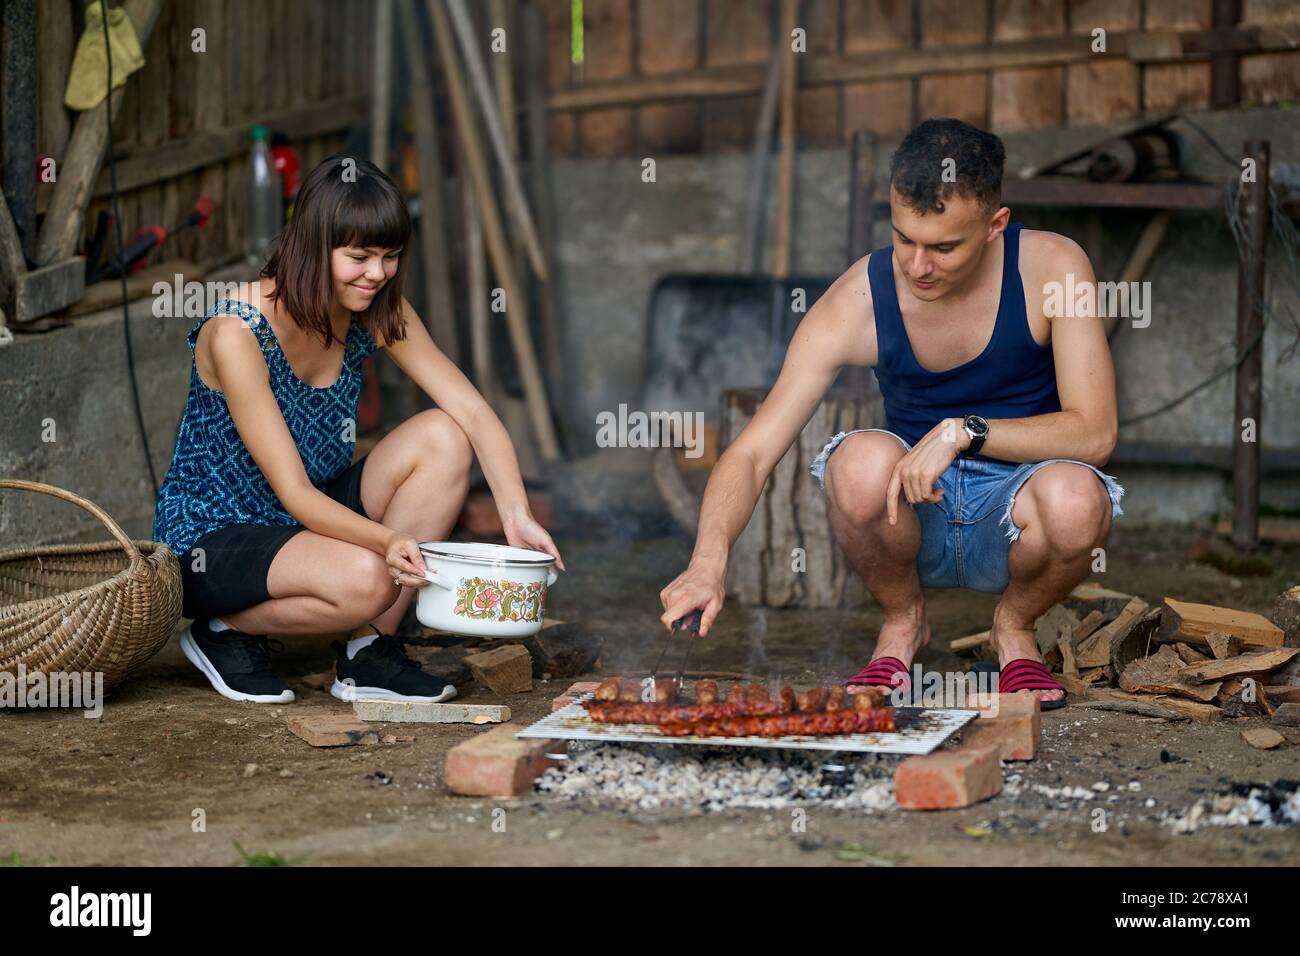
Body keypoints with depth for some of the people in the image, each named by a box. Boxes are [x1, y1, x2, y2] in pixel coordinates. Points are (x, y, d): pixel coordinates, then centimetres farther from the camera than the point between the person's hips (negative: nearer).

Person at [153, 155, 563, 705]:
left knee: (443, 438, -15)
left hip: (315, 515, 7)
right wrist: (386, 541, -42)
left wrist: (517, 514, -25)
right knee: (363, 580, -34)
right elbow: (294, 493, -27)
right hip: (210, 537, -7)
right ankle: (227, 631, -3)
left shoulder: (376, 313, -6)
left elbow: (473, 413, -10)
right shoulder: (236, 334, -25)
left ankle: (368, 651, -9)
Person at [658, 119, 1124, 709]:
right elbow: (752, 452, -17)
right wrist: (709, 560, -36)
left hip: (1010, 520, 0)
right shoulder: (858, 301, -14)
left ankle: (1014, 626, -1)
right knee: (864, 459, -34)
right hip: (911, 523, 0)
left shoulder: (1052, 268, -15)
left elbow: (1094, 433, -18)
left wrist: (963, 431, -31)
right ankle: (902, 622, -2)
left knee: (1075, 499, -36)